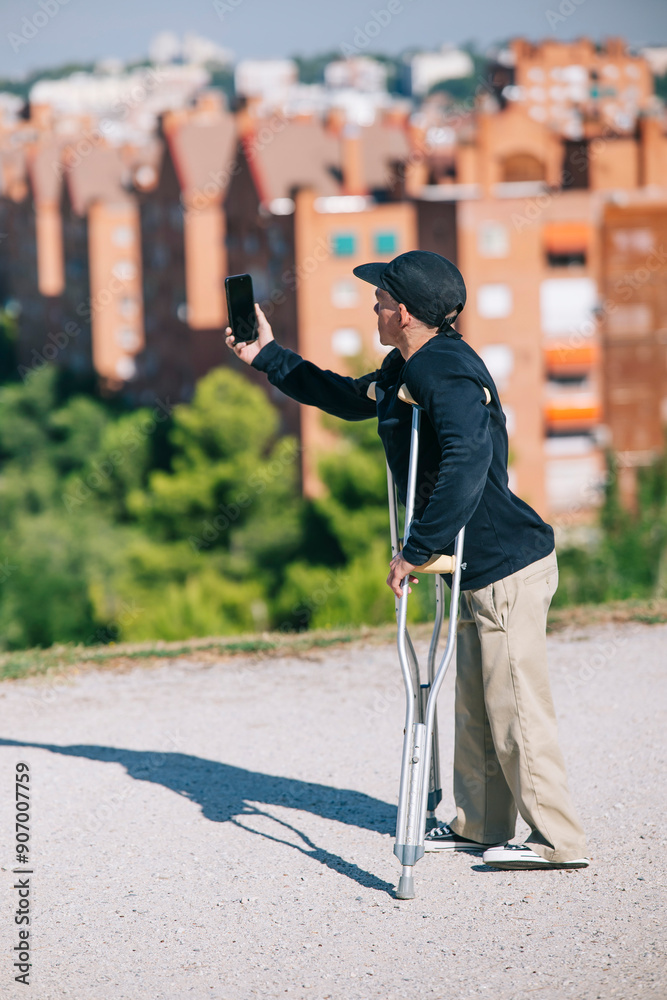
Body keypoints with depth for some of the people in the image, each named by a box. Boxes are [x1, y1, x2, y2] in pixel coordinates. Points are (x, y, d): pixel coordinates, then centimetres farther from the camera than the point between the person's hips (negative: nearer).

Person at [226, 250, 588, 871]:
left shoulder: (446, 371, -20)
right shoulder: (409, 369, 12)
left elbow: (466, 466, -34)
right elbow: (349, 399, 32)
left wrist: (416, 550, -29)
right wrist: (267, 357, 31)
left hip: (508, 567, -10)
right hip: (480, 569, 10)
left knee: (516, 710, -5)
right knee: (474, 705, 16)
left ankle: (559, 841, 1)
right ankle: (479, 824, 25)